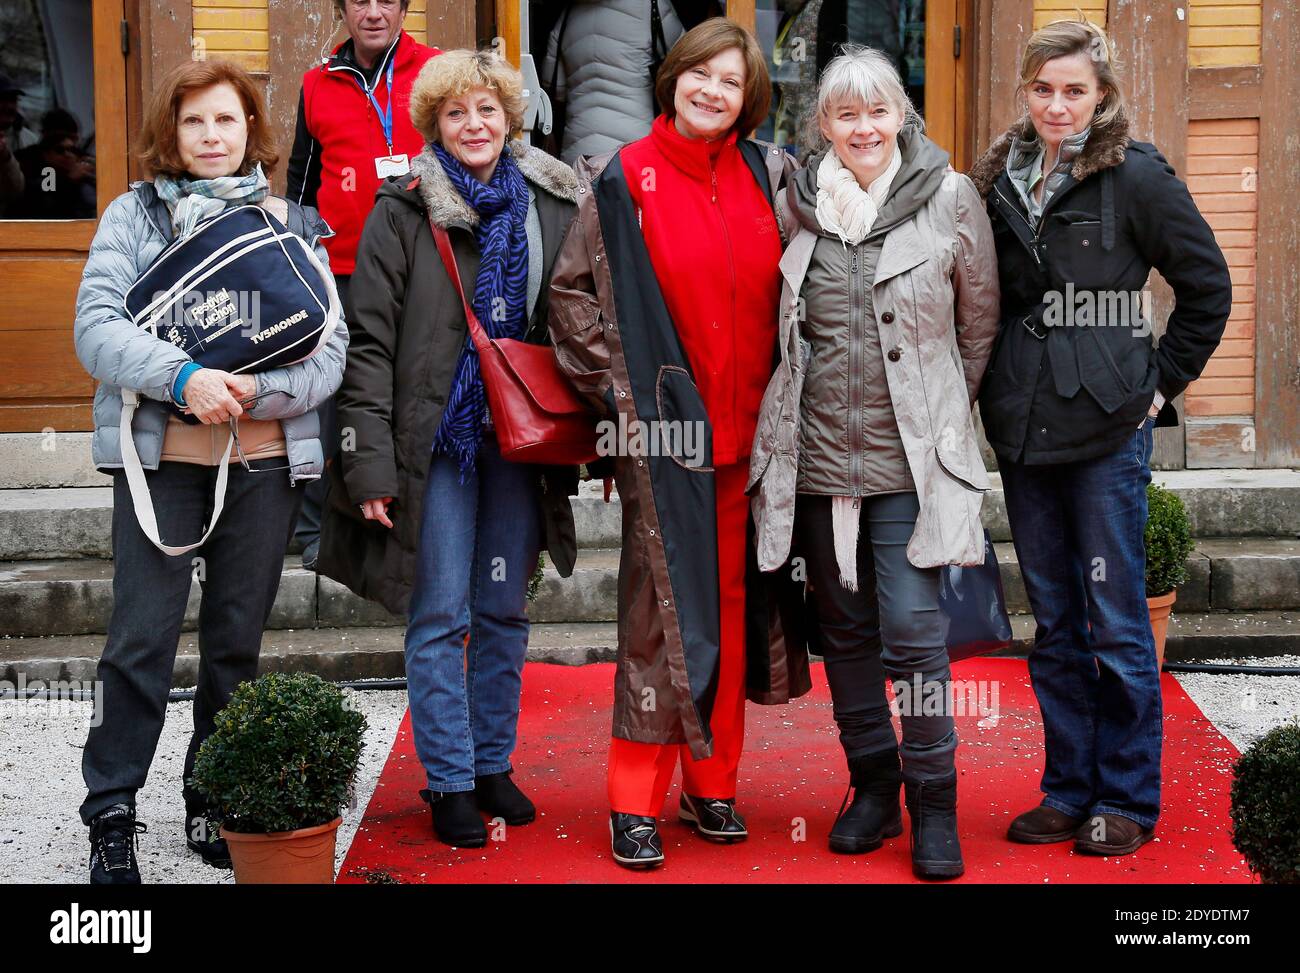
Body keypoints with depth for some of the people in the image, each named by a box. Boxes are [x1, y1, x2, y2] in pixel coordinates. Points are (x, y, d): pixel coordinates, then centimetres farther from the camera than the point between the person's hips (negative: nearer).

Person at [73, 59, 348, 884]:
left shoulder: (293, 224, 9)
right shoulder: (136, 215, 6)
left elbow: (330, 349, 1)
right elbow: (96, 325, -7)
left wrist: (254, 391, -16)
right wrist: (184, 376, -22)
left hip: (265, 457, 2)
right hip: (160, 453, -2)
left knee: (238, 640, 8)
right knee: (143, 637, -4)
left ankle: (214, 807, 21)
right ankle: (112, 817, 6)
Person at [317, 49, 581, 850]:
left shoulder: (554, 206, 5)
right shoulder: (403, 214, -4)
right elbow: (370, 342, -6)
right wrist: (371, 460, -13)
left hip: (520, 438, 3)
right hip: (436, 438, -3)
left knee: (505, 611, 11)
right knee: (441, 617, 1)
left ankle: (494, 764, 24)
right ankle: (450, 782, 11)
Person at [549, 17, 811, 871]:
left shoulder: (770, 176, 8)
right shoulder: (623, 181, -2)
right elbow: (573, 295, 0)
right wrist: (620, 391, -5)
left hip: (750, 430, 4)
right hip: (664, 430, -3)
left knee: (733, 604, 8)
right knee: (662, 607, -4)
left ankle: (712, 784, 20)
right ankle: (636, 803, 5)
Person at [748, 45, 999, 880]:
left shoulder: (950, 198, -1)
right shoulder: (793, 206, 5)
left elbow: (980, 321, 9)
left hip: (910, 458, -3)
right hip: (816, 457, 3)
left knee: (913, 631, -9)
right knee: (845, 629, 11)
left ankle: (933, 802, 6)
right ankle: (872, 784, 26)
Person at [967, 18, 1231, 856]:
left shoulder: (1136, 176, -5)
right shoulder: (999, 180, 9)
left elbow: (1207, 288, 0)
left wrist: (1160, 384, -1)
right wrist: (996, 392, 11)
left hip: (1108, 434, -5)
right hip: (1023, 432, 5)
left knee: (1116, 623, 0)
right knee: (1055, 625, 12)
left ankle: (1128, 801, 12)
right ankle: (1070, 792, 21)